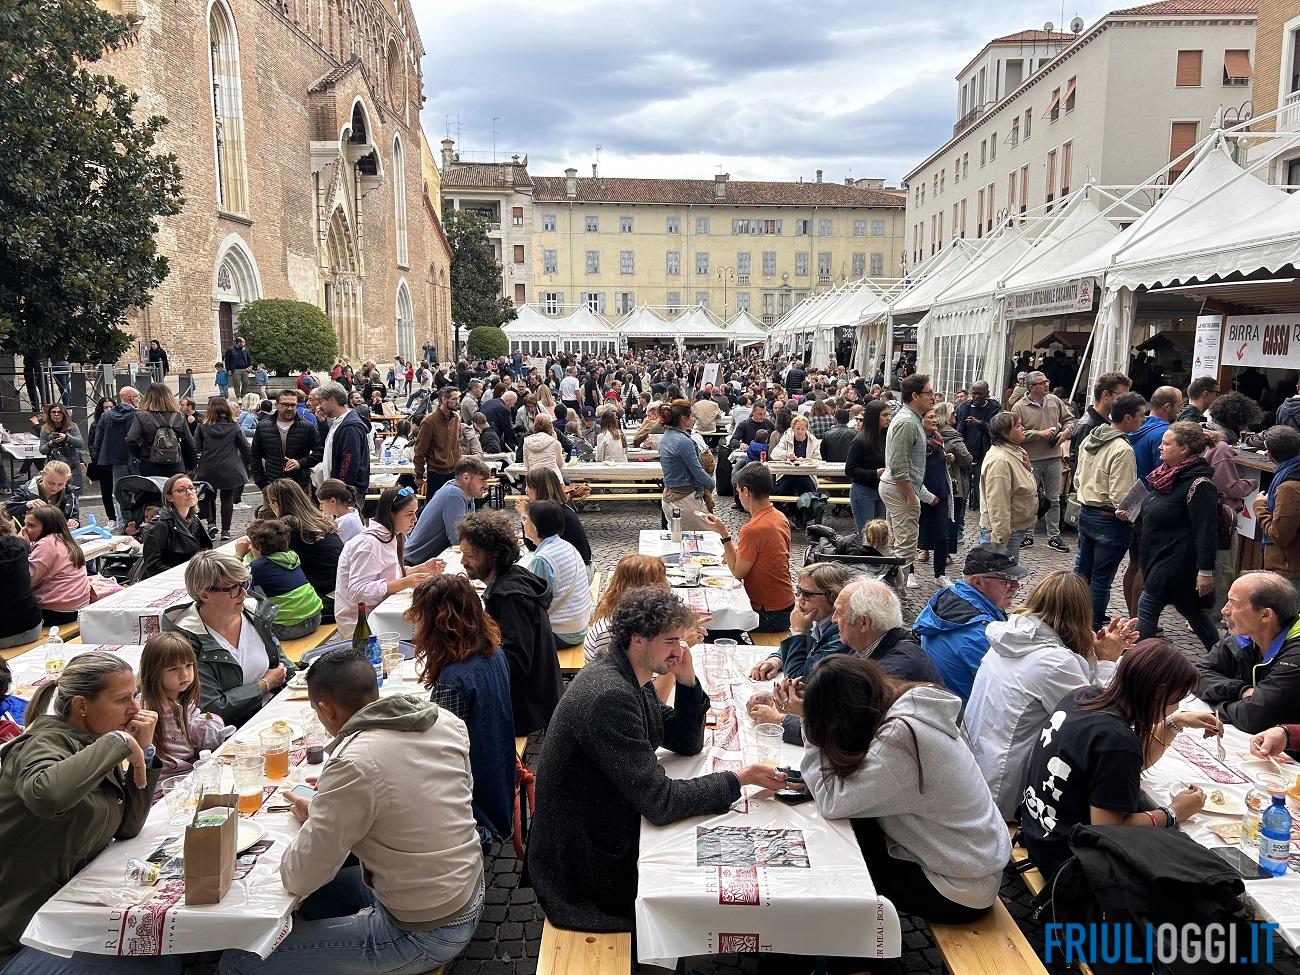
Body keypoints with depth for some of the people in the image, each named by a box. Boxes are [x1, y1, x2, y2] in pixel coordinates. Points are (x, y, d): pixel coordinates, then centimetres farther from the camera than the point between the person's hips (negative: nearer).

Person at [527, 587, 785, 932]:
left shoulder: (629, 679, 2)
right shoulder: (609, 696, -30)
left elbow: (687, 743, 10)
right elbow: (660, 802, -29)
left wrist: (688, 683, -7)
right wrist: (738, 780, -20)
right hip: (587, 865, -9)